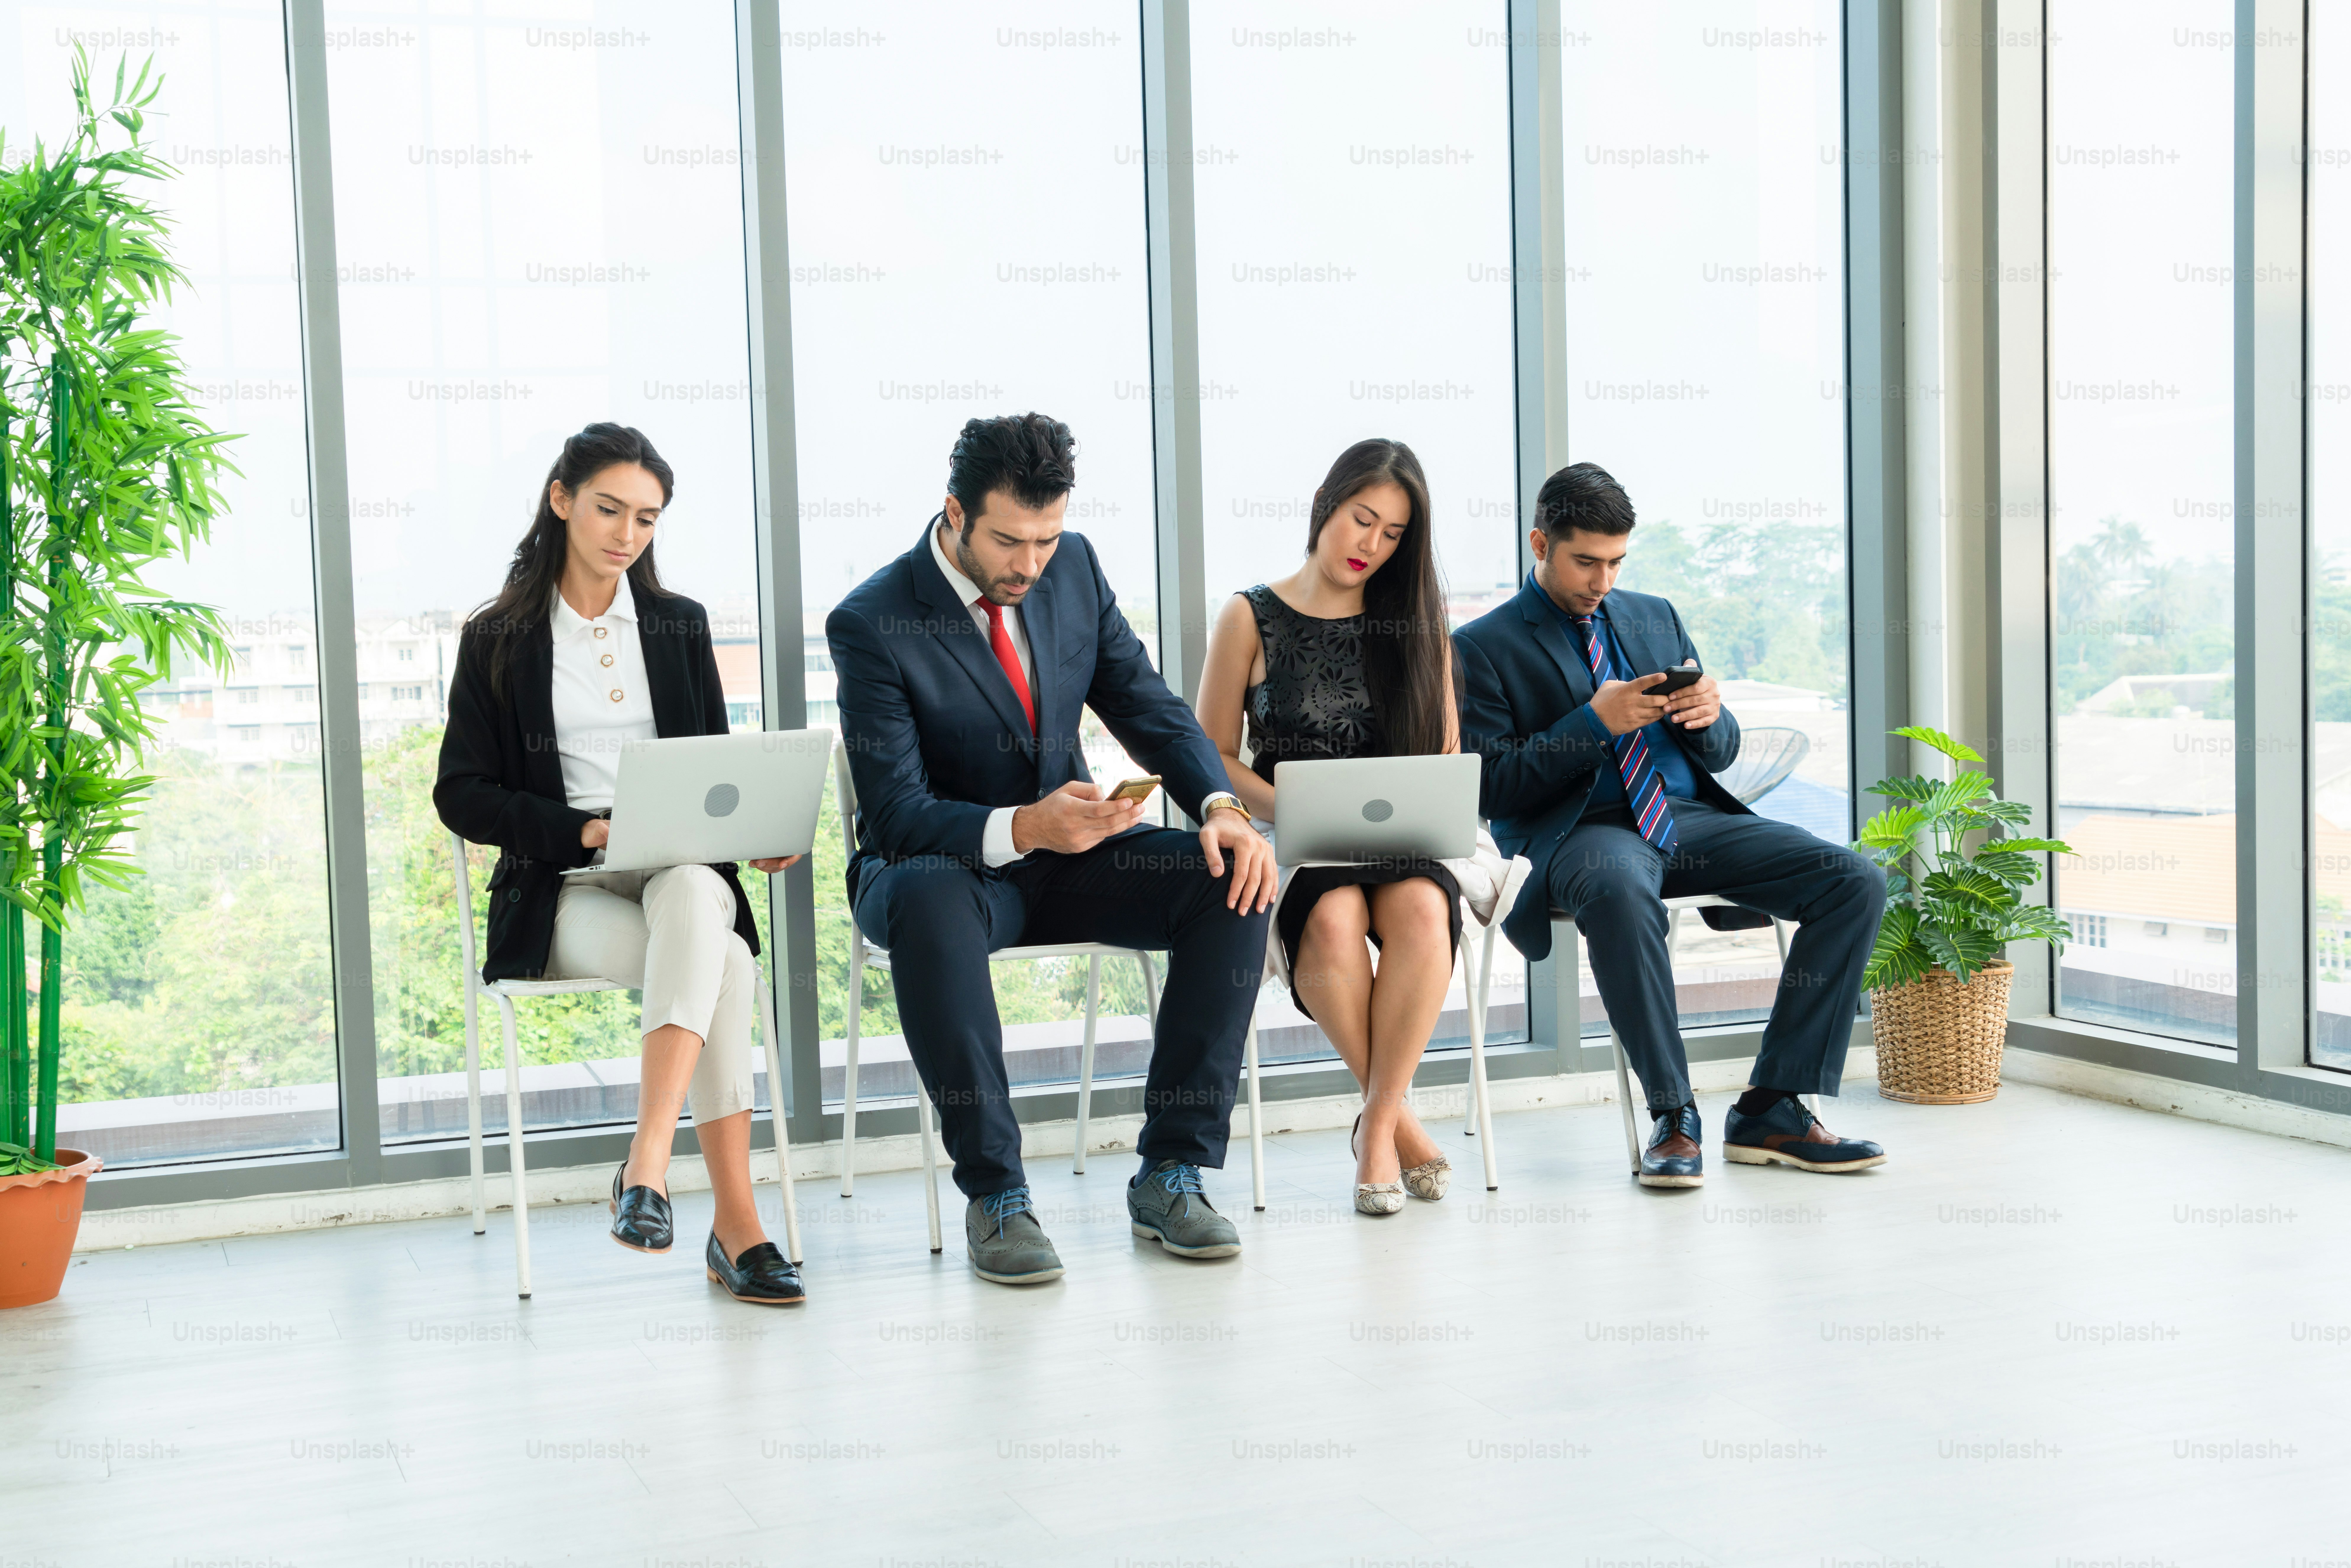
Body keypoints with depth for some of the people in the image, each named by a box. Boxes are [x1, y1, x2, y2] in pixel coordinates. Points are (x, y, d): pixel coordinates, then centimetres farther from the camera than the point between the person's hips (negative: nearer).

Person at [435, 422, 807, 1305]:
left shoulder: (681, 625, 18)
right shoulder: (496, 641, 8)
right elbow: (461, 795, 2)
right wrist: (585, 829, -14)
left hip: (685, 874, 2)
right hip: (564, 895, -2)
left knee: (694, 899, -39)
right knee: (721, 962, -35)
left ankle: (648, 1161, -47)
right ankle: (735, 1226, -37)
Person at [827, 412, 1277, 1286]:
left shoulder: (1074, 568, 0)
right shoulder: (871, 624, -17)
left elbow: (1148, 707, 3)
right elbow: (898, 813, -21)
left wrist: (1220, 807, -18)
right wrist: (1021, 828, -40)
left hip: (1066, 850, 5)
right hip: (938, 863, -5)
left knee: (1232, 882, -20)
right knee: (929, 902, -41)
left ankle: (1171, 1173, -15)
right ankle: (993, 1194, -30)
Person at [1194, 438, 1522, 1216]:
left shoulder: (1417, 622, 16)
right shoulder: (1251, 618, 7)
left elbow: (1448, 757, 15)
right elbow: (1214, 757, 5)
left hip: (1409, 839, 2)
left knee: (1420, 907, -35)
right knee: (1333, 918, -37)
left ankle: (1377, 1124, -22)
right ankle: (1400, 1116, -18)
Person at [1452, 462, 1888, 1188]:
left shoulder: (1656, 617, 21)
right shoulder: (1484, 647, 4)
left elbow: (1720, 753, 21)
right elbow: (1492, 787, -6)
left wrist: (1710, 716, -4)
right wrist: (1596, 723, -15)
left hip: (1691, 817, 6)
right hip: (1580, 830, -5)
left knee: (1856, 883, -16)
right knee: (1618, 890, -43)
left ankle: (1770, 1111, -14)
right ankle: (1673, 1115, -27)